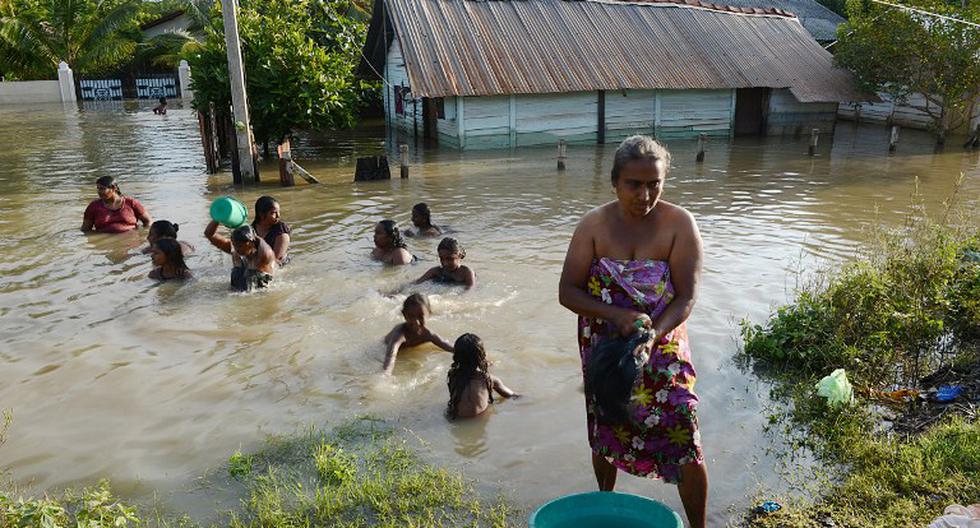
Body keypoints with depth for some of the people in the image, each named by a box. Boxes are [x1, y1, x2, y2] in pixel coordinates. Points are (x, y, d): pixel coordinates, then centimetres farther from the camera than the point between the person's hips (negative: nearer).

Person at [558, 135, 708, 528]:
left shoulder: (679, 224, -14)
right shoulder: (594, 225, -11)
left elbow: (687, 296, -16)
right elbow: (568, 292, -12)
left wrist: (653, 333, -33)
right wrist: (617, 315, -27)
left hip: (663, 348, -1)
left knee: (685, 442, -6)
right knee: (606, 434, 19)